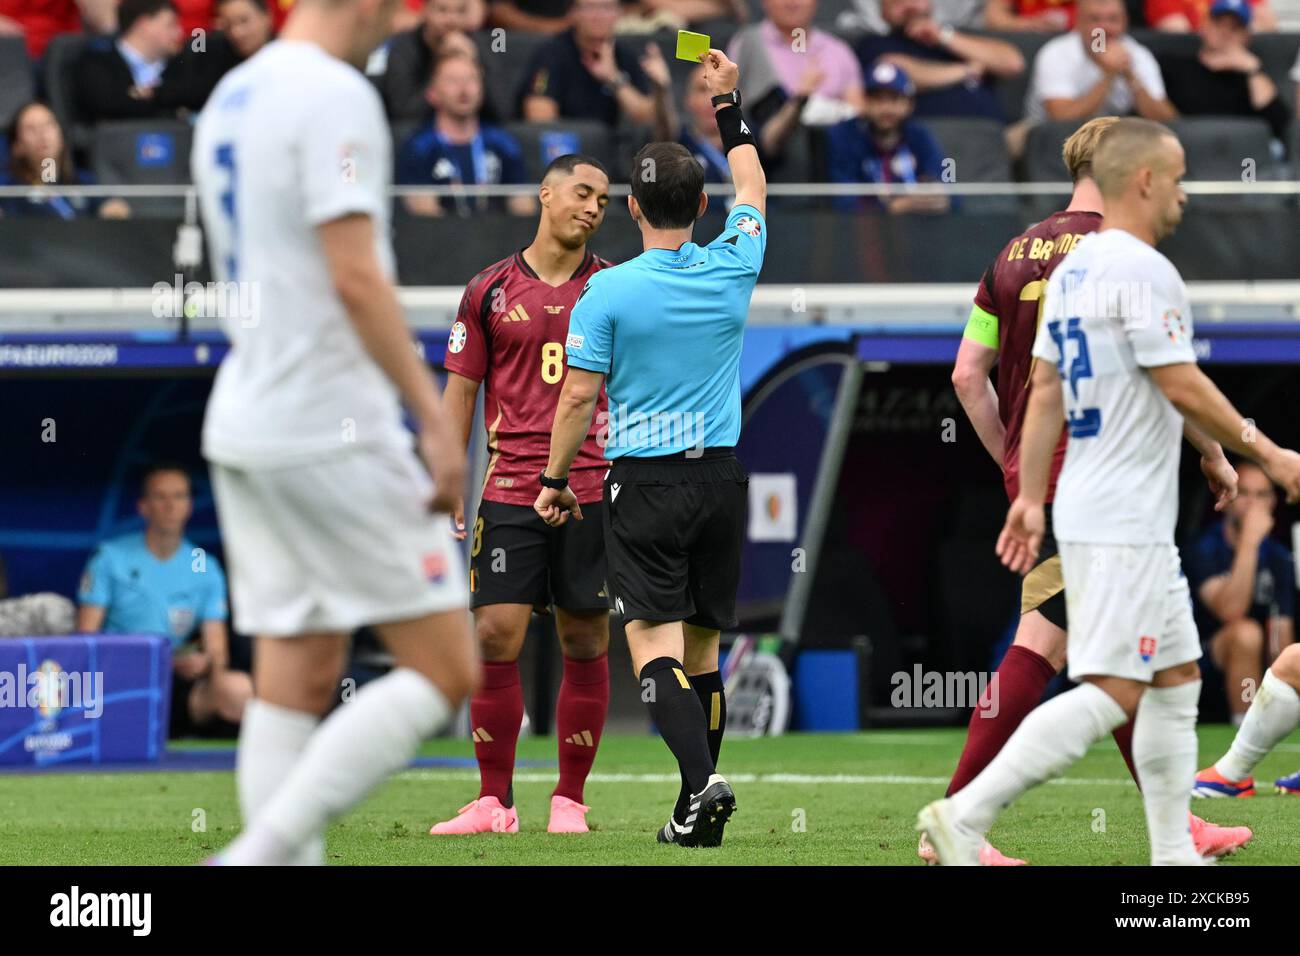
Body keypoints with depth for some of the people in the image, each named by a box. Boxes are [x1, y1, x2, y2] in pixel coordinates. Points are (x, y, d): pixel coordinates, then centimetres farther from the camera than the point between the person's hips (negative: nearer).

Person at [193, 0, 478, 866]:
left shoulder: (230, 99, 16)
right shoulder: (336, 96, -12)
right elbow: (354, 276, -19)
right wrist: (435, 418, -17)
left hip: (245, 424, 9)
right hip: (331, 430, -9)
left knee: (294, 684, 8)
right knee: (445, 672, -5)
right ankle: (262, 853, -15)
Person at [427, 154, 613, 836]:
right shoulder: (491, 291, 7)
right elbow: (459, 395, 9)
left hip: (594, 491, 0)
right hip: (510, 491, 0)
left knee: (586, 644, 2)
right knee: (495, 635, -7)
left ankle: (570, 800, 10)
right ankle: (493, 801, 1)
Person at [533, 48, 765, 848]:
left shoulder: (608, 291, -9)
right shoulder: (732, 269, 1)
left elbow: (579, 397, -8)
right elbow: (752, 189, 21)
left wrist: (556, 480, 5)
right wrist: (730, 103, 30)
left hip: (645, 482, -4)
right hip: (721, 479, 4)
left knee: (655, 646, -7)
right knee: (703, 648, 10)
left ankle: (702, 781, -28)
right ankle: (697, 811, 11)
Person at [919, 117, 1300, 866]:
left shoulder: (1073, 270, 12)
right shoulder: (1142, 271, -16)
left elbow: (1045, 391, 15)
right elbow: (1183, 388, -17)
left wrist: (1031, 497, 17)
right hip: (1125, 521, -10)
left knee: (1177, 679, 14)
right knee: (1111, 692, -12)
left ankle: (1174, 855, 15)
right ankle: (965, 817, -17)